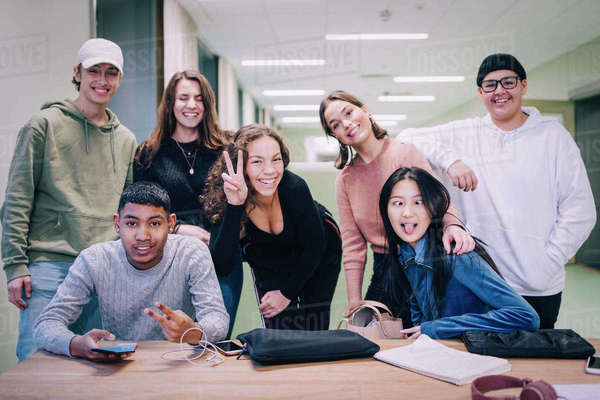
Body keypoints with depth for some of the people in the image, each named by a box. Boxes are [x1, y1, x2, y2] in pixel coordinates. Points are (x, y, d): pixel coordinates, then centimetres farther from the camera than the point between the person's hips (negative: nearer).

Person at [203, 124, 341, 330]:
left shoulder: (294, 187, -34)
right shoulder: (226, 196, -28)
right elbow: (222, 264, -37)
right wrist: (234, 206, -46)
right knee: (280, 327, -5)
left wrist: (286, 292, -12)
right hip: (270, 264, 2)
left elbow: (314, 247, -20)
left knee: (313, 328, -1)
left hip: (318, 258, -1)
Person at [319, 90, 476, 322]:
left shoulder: (404, 152, -7)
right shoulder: (345, 179, 7)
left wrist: (451, 225, -36)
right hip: (383, 274, 4)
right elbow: (352, 245, 6)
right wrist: (354, 302, 2)